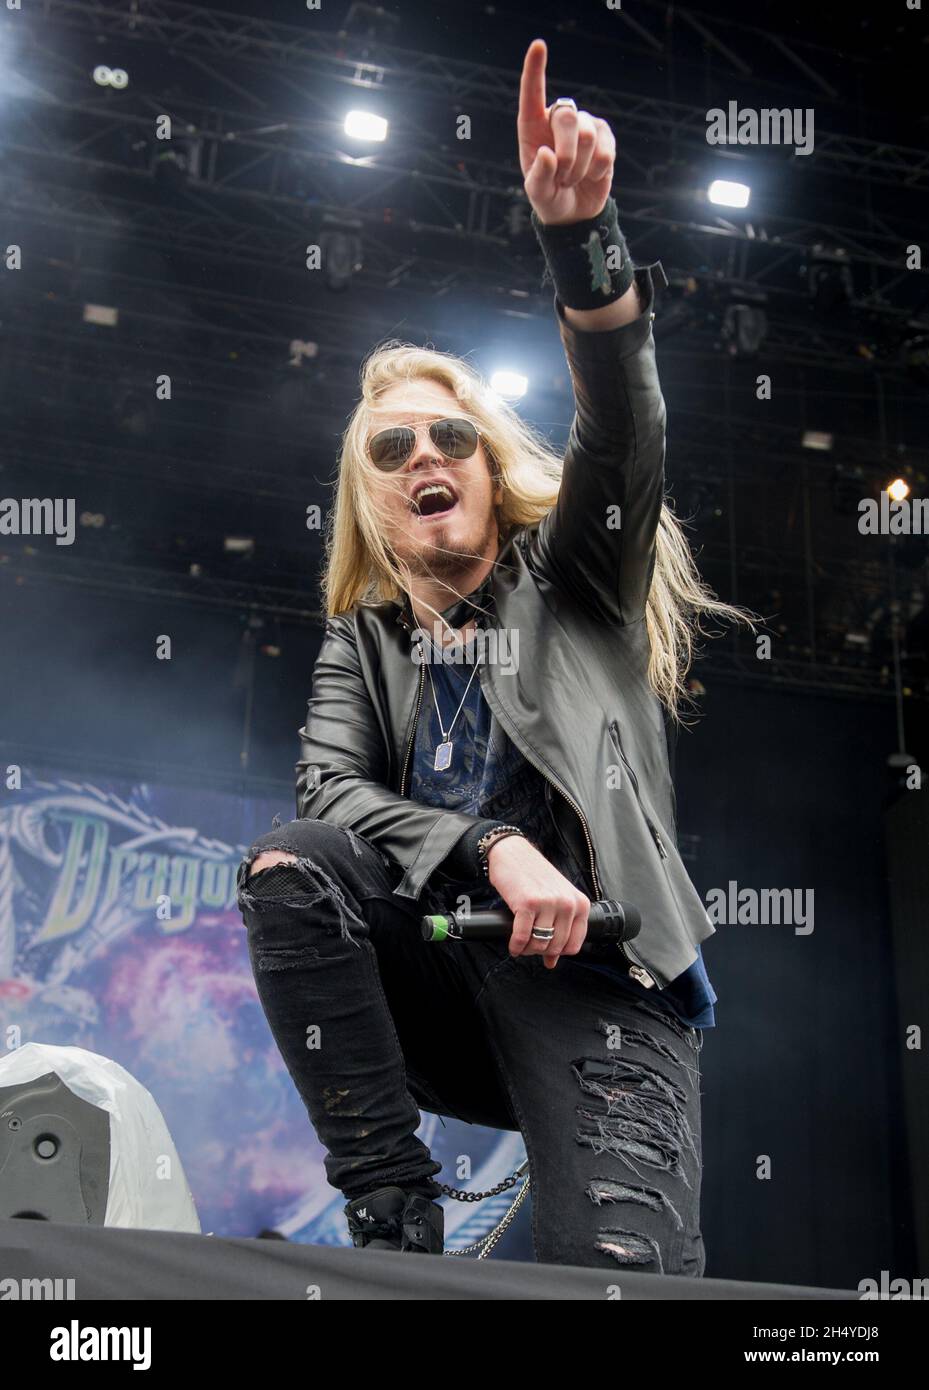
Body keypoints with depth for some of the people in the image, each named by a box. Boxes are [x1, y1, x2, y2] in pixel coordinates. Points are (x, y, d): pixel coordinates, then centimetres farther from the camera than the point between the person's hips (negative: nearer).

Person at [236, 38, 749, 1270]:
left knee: (620, 1274, -33)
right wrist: (492, 852, -21)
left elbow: (624, 430, -11)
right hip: (442, 974, 4)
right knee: (288, 868, -28)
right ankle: (393, 1213, -21)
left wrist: (580, 234, -28)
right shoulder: (361, 641, 16)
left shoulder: (571, 576, 10)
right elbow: (328, 789, -3)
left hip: (597, 982, -4)